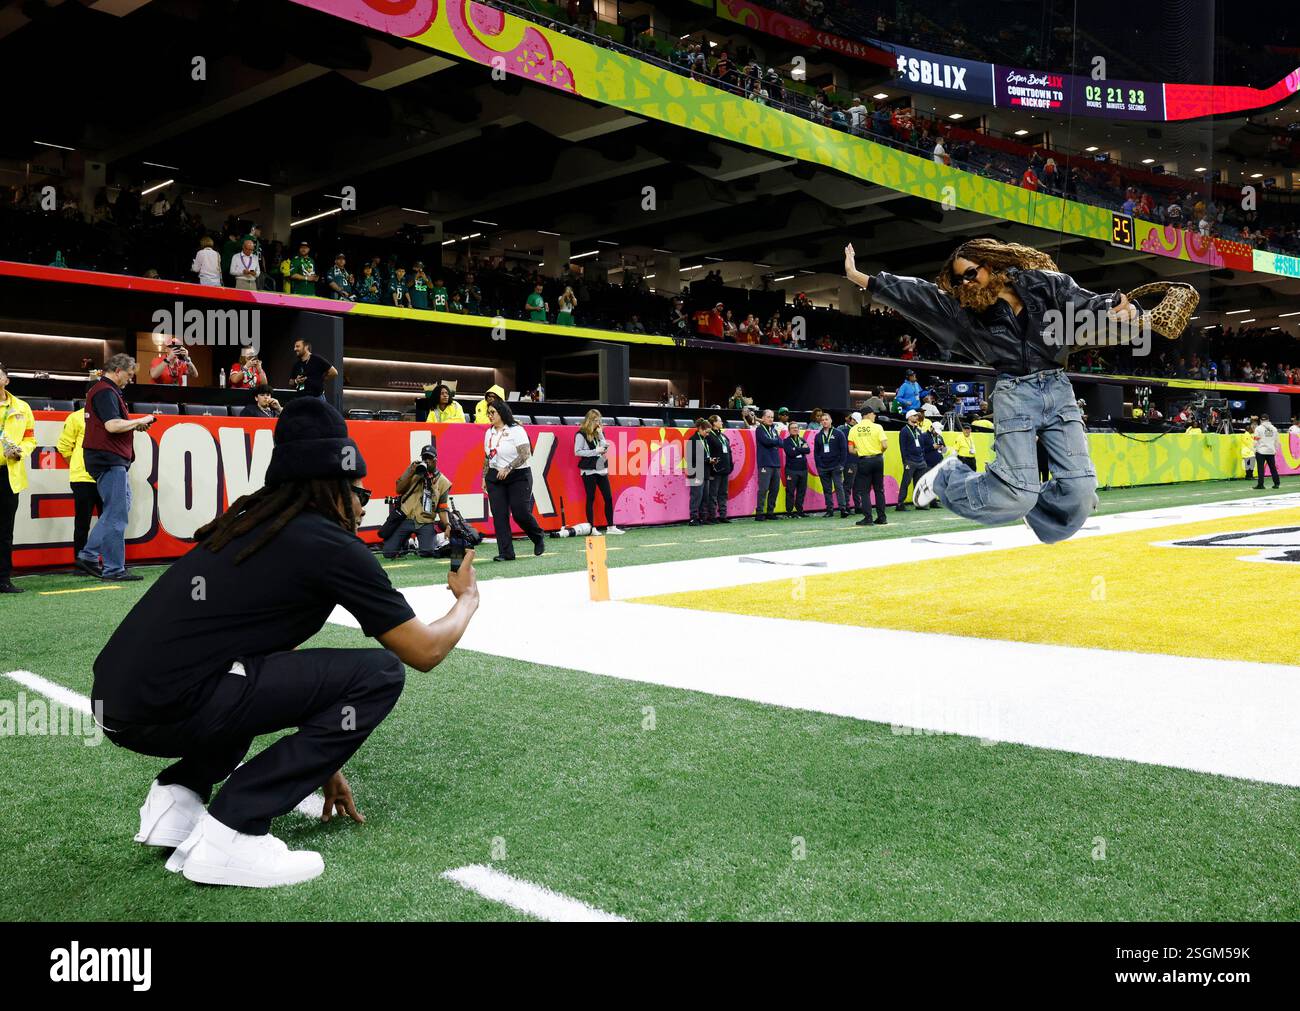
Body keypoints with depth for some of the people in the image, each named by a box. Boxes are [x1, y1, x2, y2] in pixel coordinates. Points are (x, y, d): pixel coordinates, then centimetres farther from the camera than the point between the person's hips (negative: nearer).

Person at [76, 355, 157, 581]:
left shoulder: (102, 390, 20)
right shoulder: (106, 392, -13)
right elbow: (113, 425, -24)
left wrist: (134, 426, 15)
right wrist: (139, 421, -11)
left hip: (110, 460, 11)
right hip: (109, 460, -11)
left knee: (119, 507, 15)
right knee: (116, 514, -6)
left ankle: (88, 556, 15)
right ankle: (113, 569, -2)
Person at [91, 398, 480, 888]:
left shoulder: (250, 523, 19)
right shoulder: (331, 543, -5)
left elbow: (285, 660, 27)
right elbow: (425, 651, 1)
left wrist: (319, 759, 32)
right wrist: (467, 598, 22)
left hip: (112, 701, 9)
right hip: (166, 712, -9)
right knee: (378, 673, -5)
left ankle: (178, 793, 17)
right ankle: (230, 832, -5)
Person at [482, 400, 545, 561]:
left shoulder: (516, 430, -9)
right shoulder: (489, 433, 11)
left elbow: (525, 454, -18)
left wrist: (508, 468, -28)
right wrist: (484, 477, 15)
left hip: (519, 476, -6)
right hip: (495, 478, 6)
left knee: (520, 513, -9)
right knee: (499, 515, -4)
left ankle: (538, 539, 20)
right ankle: (506, 553, 0)